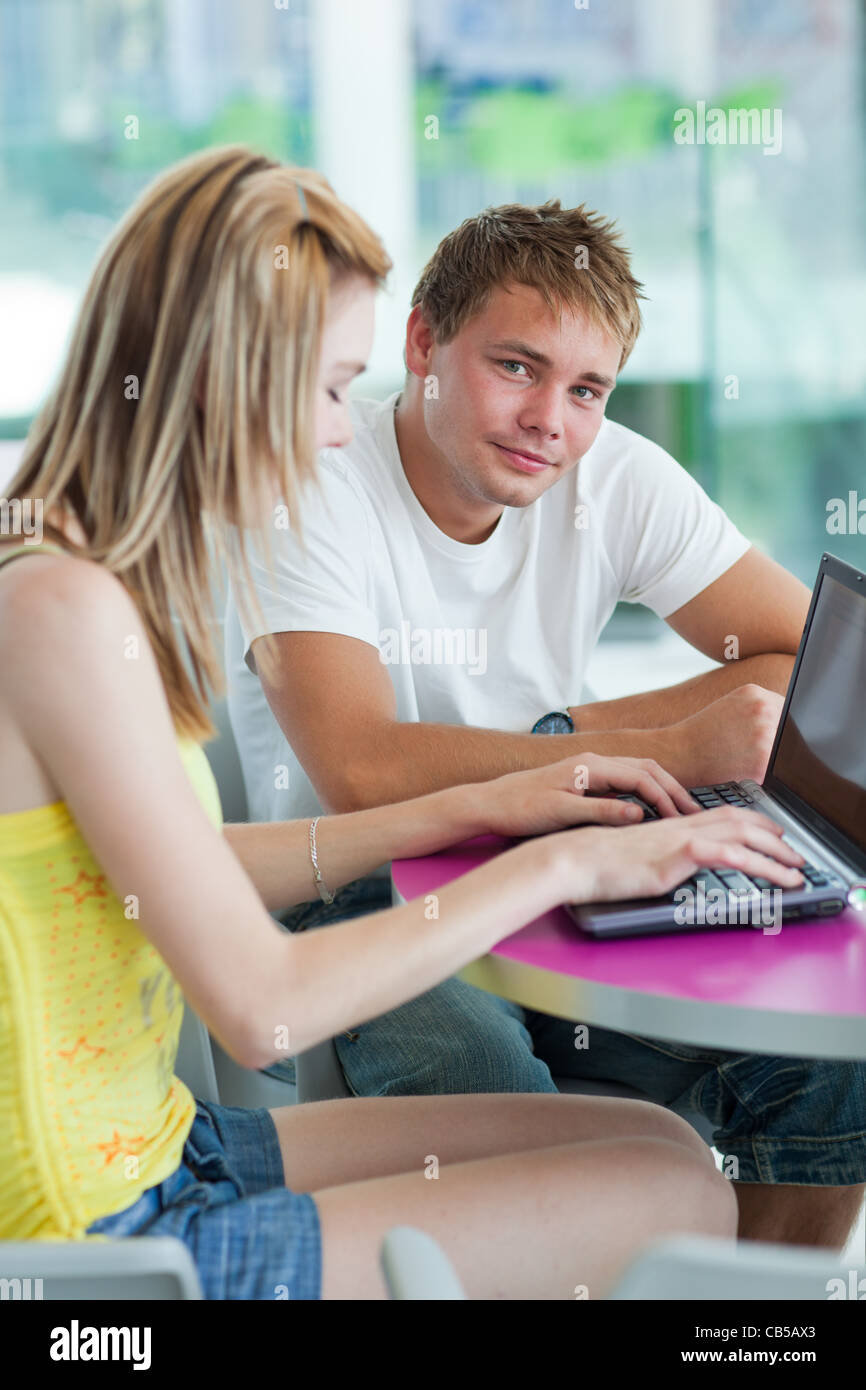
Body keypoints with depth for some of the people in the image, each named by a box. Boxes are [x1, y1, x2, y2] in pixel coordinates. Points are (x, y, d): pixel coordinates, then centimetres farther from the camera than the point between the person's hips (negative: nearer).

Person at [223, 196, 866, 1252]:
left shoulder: (617, 480, -1)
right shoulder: (309, 492, -14)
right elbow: (360, 771, -28)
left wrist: (568, 736, -15)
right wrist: (670, 751, -30)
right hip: (357, 906, -4)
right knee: (484, 1081, -35)